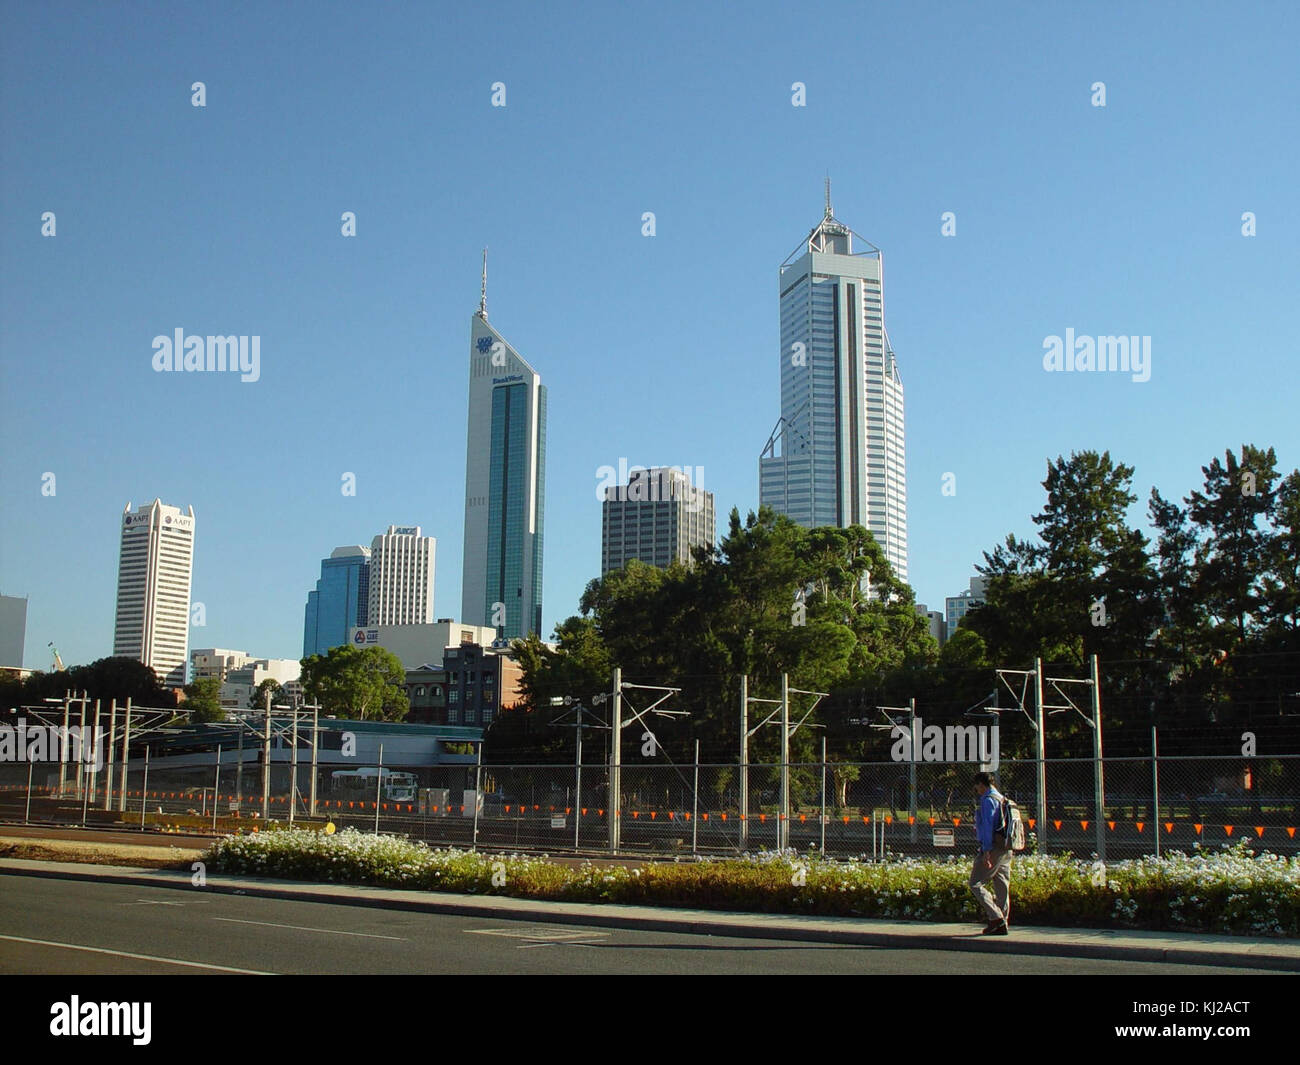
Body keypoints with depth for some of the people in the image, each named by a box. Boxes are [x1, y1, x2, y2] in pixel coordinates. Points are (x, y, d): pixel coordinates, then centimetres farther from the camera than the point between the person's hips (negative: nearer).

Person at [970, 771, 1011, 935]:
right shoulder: (1001, 799, 18)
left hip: (993, 848, -9)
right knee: (1002, 887, 9)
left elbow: (988, 826, -16)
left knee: (976, 884, -4)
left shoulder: (988, 800, -9)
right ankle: (1002, 924, 10)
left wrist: (986, 851, -19)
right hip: (1006, 848, 9)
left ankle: (995, 917, -12)